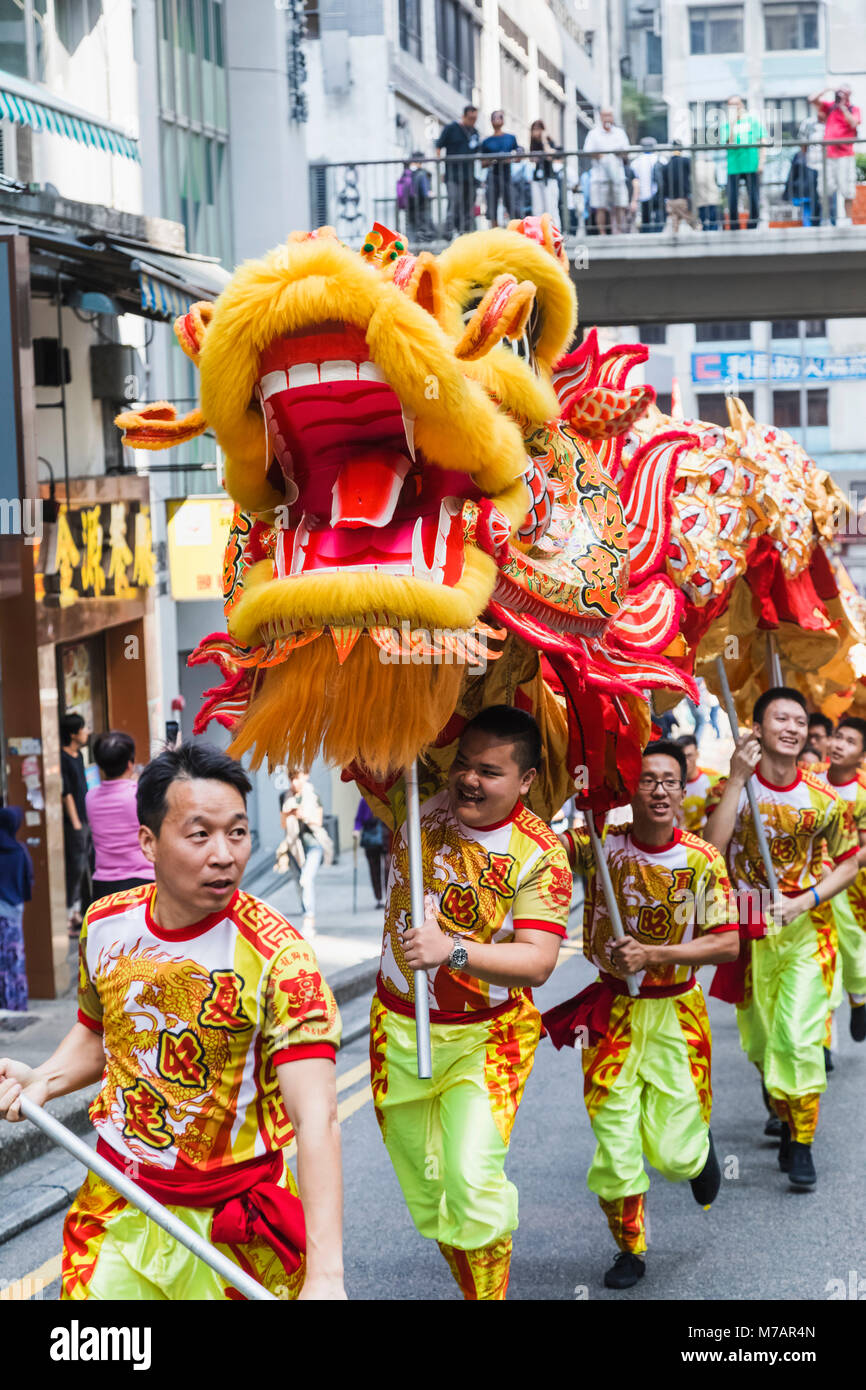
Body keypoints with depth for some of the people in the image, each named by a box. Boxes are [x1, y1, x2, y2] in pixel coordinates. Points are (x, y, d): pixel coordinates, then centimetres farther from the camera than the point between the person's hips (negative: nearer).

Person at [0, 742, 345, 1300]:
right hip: (116, 1213, 4)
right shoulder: (106, 925, -3)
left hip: (233, 1229, -4)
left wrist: (325, 1275, -39)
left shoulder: (278, 957, -21)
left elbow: (316, 1118, -29)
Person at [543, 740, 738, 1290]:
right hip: (613, 1012, 1)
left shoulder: (702, 860, -8)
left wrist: (652, 955, -19)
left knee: (673, 1153, 0)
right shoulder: (598, 845, -7)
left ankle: (699, 1143, 38)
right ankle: (631, 1250, 23)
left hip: (676, 1012, 0)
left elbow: (728, 943, -10)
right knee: (613, 1141, 0)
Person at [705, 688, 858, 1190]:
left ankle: (803, 1144, -1)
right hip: (747, 932, 1)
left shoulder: (823, 799, -6)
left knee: (798, 1039, -12)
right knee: (761, 1042, 12)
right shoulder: (733, 786, -6)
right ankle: (787, 1121, 33)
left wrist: (806, 900, -11)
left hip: (804, 930, -1)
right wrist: (738, 779, -23)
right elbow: (712, 847, -22)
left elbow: (849, 863, 4)